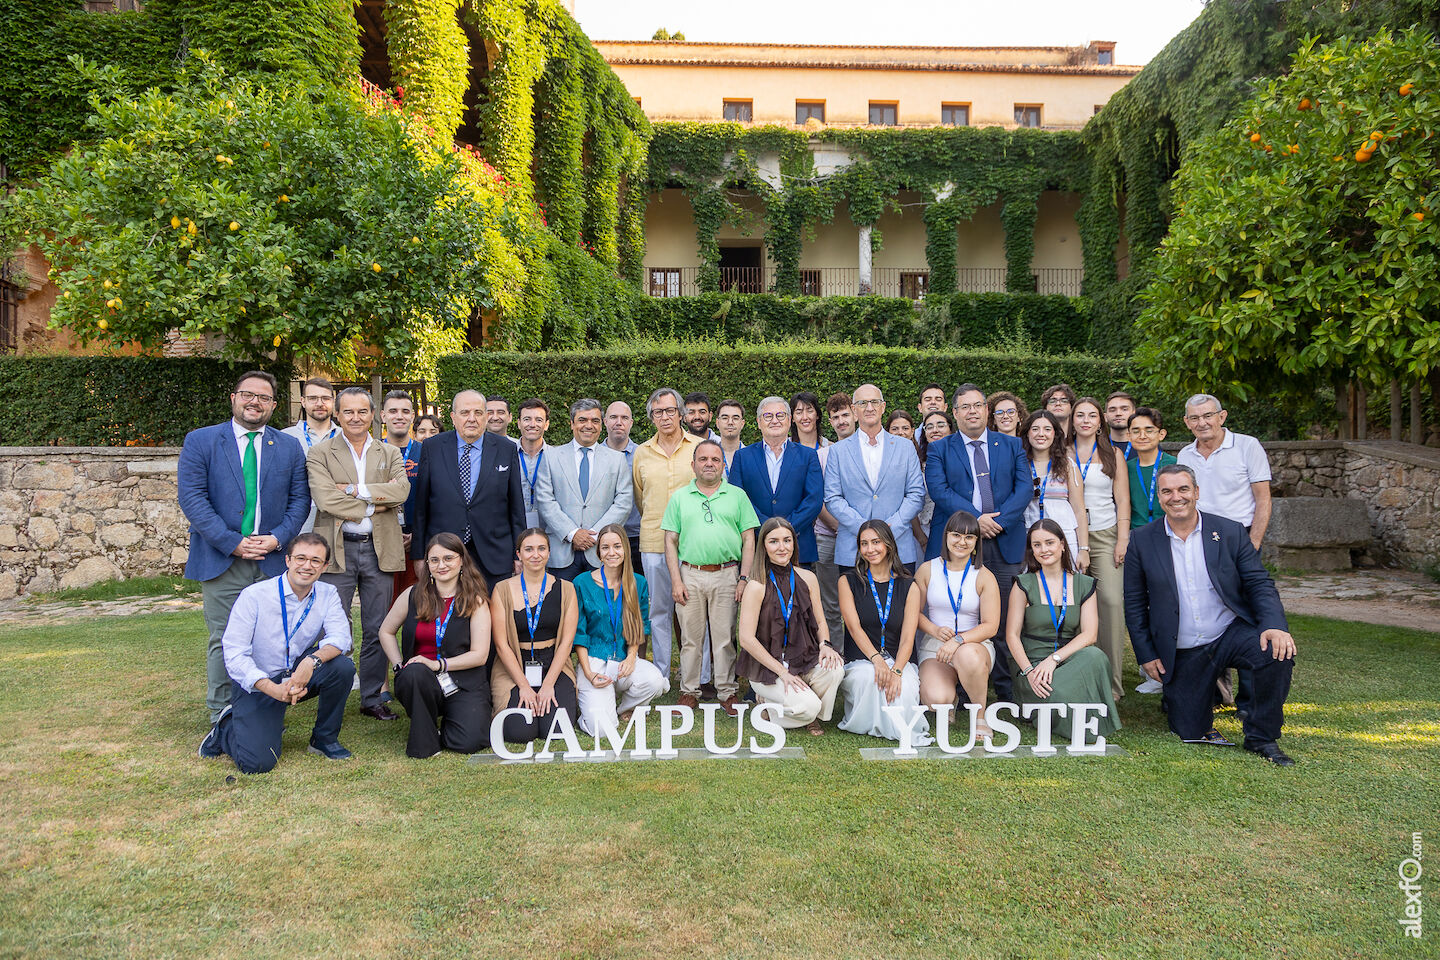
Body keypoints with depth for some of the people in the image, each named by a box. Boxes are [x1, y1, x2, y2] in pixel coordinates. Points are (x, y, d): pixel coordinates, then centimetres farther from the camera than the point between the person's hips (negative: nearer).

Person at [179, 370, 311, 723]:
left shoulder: (289, 447, 10)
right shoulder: (200, 441, 3)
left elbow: (300, 499, 7)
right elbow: (191, 496, -5)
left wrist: (277, 537, -9)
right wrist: (231, 542, -13)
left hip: (272, 560, 2)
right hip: (221, 560, -2)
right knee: (223, 642, 2)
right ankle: (221, 718, 15)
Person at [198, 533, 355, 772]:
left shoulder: (327, 595, -4)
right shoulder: (254, 595, -15)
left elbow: (340, 636, -18)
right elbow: (234, 654, -18)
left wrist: (312, 661, -40)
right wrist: (273, 689, -32)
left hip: (299, 675, 4)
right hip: (257, 684, -3)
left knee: (342, 666, -27)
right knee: (257, 763, -20)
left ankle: (324, 739, -2)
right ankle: (226, 727, 15)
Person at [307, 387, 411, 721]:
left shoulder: (390, 453, 11)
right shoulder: (320, 454, 3)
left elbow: (402, 490, -7)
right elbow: (326, 500, -12)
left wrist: (354, 489, -12)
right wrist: (374, 506, -10)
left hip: (380, 549, 3)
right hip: (337, 551, -2)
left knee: (378, 631, 8)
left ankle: (373, 699, 20)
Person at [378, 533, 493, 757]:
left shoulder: (476, 601, -1)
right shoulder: (413, 595, 5)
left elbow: (479, 655, -6)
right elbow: (386, 632, 17)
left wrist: (438, 664, -19)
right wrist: (399, 666, 1)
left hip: (465, 683, -1)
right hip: (420, 682, 1)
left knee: (469, 742, -23)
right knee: (414, 672, -36)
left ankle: (447, 720, 15)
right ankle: (424, 737, -10)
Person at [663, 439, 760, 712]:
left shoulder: (737, 495, 8)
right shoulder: (680, 497, 9)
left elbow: (748, 539, 6)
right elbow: (671, 541, 7)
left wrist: (744, 578, -3)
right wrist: (676, 581, -2)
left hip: (726, 575, -1)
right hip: (690, 575, 1)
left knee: (725, 637, 3)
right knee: (690, 637, 5)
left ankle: (727, 692, 12)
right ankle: (689, 692, 15)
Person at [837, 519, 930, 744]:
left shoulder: (908, 587, 6)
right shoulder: (849, 582, 5)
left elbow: (907, 639, -3)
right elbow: (854, 627, -9)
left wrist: (896, 671, -23)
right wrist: (877, 660, -27)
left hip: (899, 662, 1)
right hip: (860, 662, 0)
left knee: (903, 688, -32)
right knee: (869, 676, -35)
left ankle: (908, 730, -2)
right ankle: (868, 725, -9)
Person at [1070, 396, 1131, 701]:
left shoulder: (1113, 454, 10)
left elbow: (1122, 500, 6)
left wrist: (1122, 540, -4)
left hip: (1106, 535, -1)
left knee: (1111, 600, -13)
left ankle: (1111, 682, -7)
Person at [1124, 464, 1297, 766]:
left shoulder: (1230, 532, -2)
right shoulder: (1142, 541, -2)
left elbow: (1259, 584, -3)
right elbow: (1134, 603, 4)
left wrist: (1275, 625, -22)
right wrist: (1146, 654, 1)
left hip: (1231, 634, 0)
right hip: (1183, 653, 0)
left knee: (1278, 652, -31)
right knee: (1189, 732, 0)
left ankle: (1261, 736, -9)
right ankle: (1173, 695, 36)